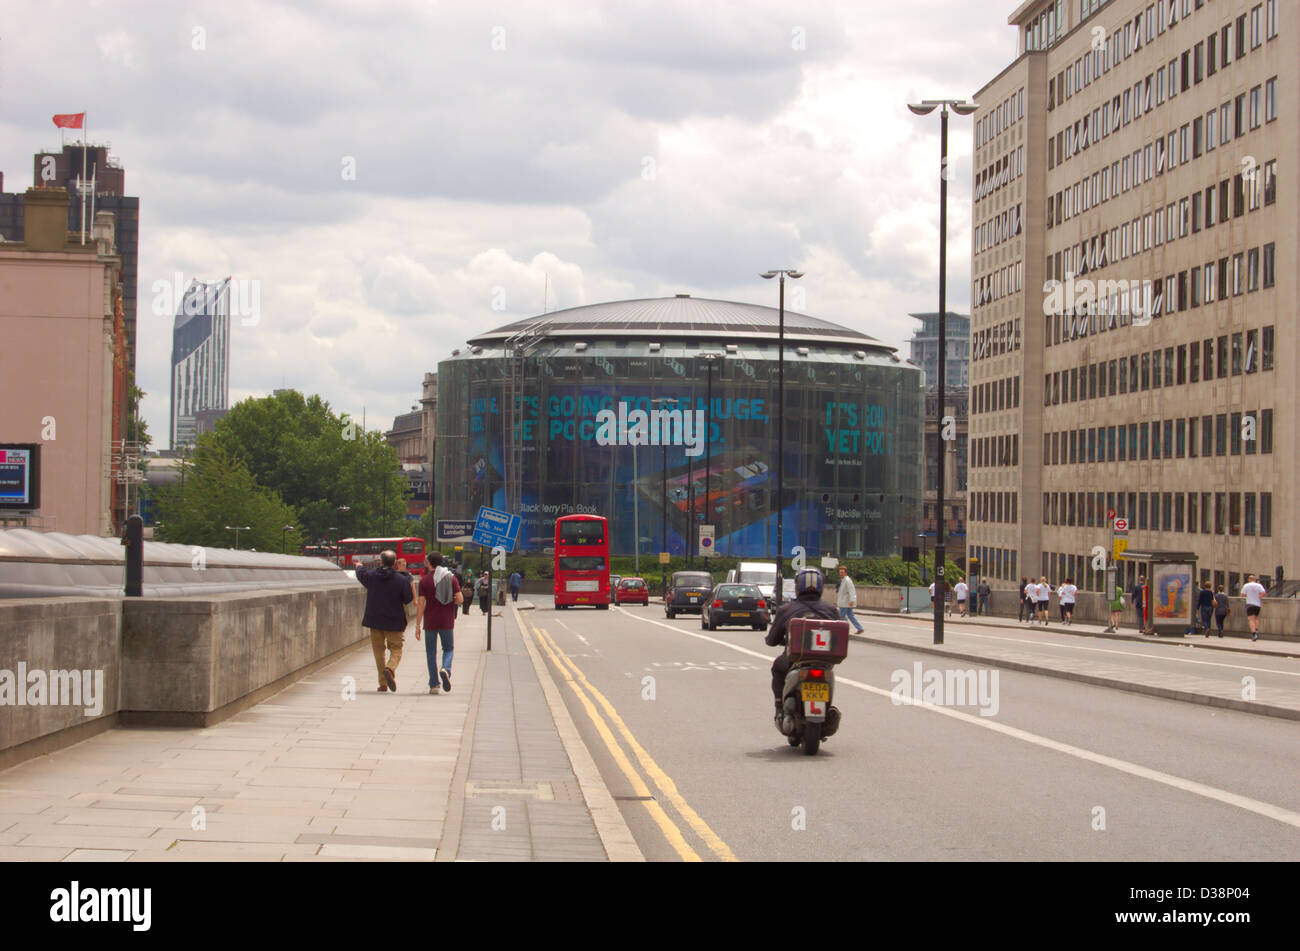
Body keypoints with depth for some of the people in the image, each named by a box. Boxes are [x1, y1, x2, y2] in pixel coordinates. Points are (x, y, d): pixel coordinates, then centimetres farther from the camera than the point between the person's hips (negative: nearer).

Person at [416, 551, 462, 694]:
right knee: (448, 649, 14)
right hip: (447, 621, 1)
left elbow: (421, 604, -5)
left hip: (430, 622, -1)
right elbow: (460, 599, -7)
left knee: (431, 651, 9)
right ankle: (446, 669, -17)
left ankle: (434, 684, 5)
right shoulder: (451, 578, 0)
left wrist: (418, 625, -2)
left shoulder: (424, 580, -3)